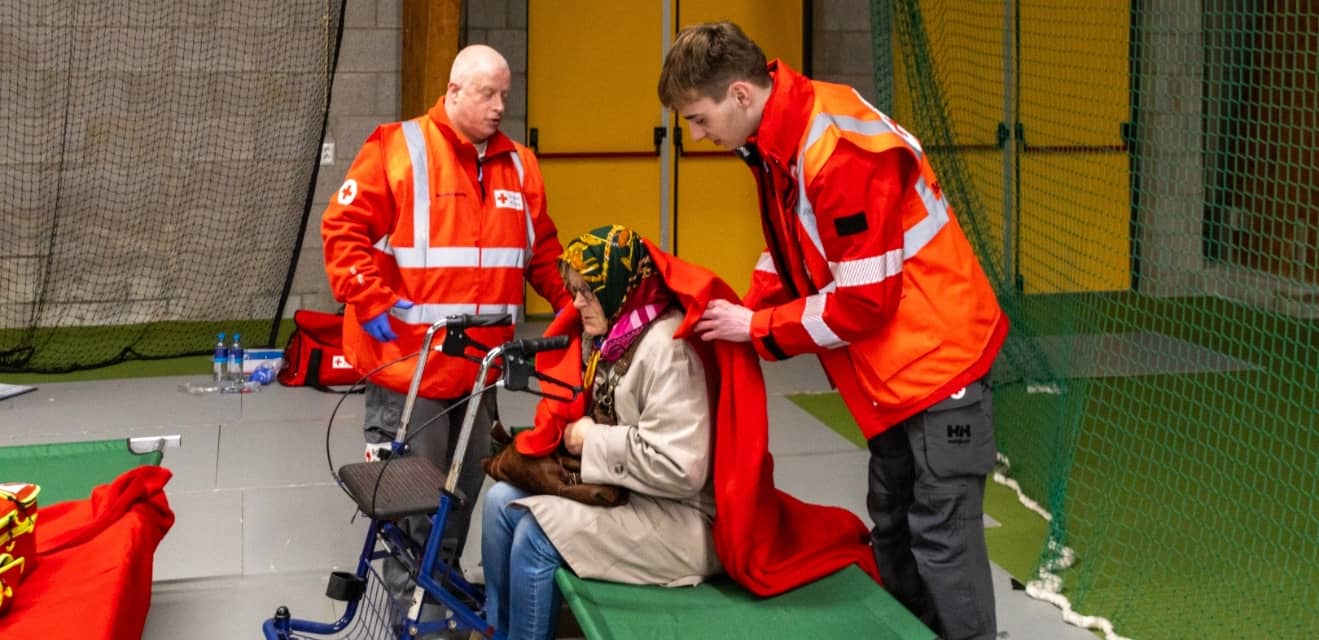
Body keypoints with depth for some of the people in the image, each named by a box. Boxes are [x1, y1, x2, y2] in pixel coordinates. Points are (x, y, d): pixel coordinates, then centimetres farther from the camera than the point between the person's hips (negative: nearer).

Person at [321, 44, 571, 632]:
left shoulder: (517, 165, 11)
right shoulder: (398, 149, -8)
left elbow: (542, 251, 17)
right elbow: (344, 230, -10)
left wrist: (575, 307, 4)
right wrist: (373, 304, -17)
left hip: (480, 365, 6)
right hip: (408, 362, -6)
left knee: (465, 487, 16)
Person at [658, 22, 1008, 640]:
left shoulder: (841, 152, -26)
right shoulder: (777, 140, 3)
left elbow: (863, 299, -24)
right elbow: (789, 254, 13)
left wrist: (757, 329, -15)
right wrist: (739, 318, -2)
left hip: (936, 355, -10)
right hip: (890, 364, 10)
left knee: (941, 534, -5)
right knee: (891, 524, 15)